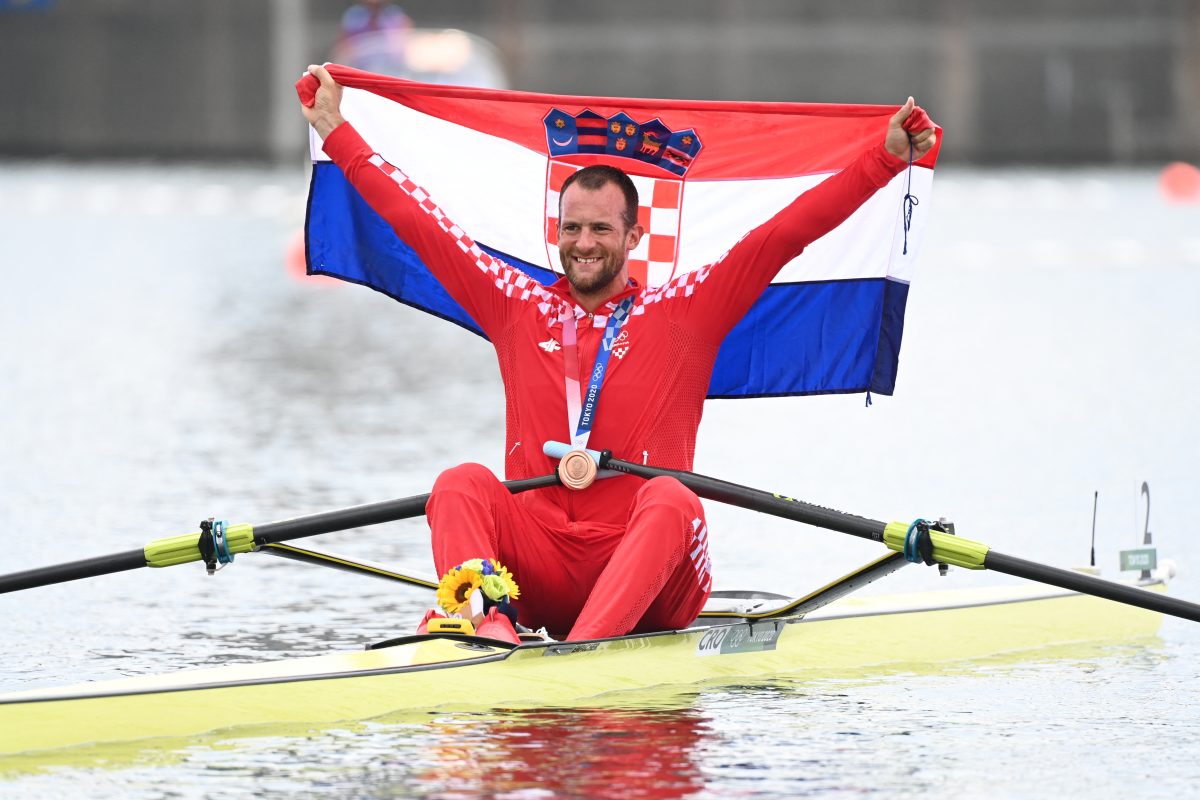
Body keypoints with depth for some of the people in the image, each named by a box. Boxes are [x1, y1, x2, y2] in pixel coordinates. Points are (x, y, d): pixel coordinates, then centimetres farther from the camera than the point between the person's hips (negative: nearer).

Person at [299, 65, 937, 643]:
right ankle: (481, 619, -52)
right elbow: (420, 223, 18)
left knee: (670, 501, -33)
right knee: (464, 483, -23)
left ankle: (584, 650, -56)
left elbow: (784, 234, 4)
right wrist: (335, 133, 20)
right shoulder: (519, 309, 15)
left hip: (647, 586, -2)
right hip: (540, 565, 2)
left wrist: (886, 159, -2)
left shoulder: (681, 314, 9)